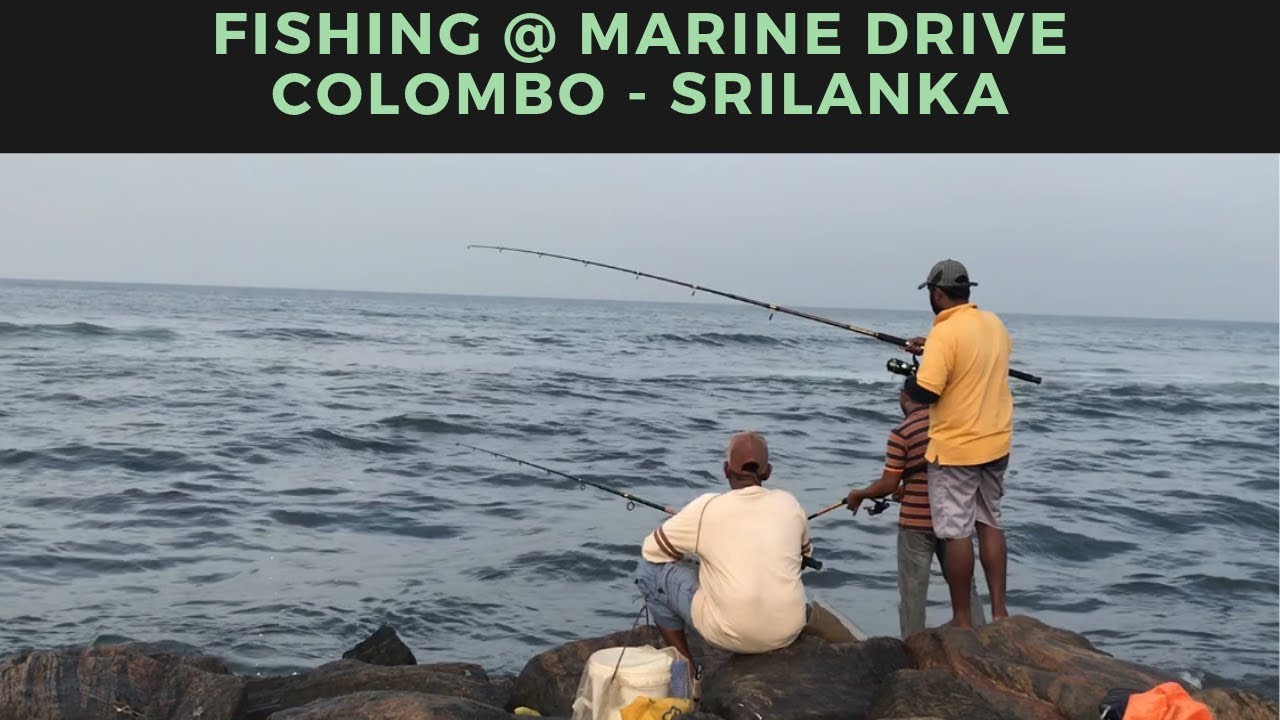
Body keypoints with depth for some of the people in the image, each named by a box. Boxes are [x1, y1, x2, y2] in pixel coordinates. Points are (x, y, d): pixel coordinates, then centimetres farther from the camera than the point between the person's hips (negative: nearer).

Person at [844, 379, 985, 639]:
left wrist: (858, 495, 6)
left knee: (913, 592, 6)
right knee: (965, 585, 13)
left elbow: (888, 485, -11)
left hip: (916, 523, -4)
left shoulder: (901, 433, -14)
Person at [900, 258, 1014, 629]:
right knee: (990, 523, 17)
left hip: (955, 449, -7)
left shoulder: (945, 333, -19)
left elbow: (925, 393, -22)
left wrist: (910, 376, -1)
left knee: (956, 532, 1)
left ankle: (962, 620, 7)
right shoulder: (994, 322, 5)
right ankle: (999, 611, 18)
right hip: (996, 444, 8)